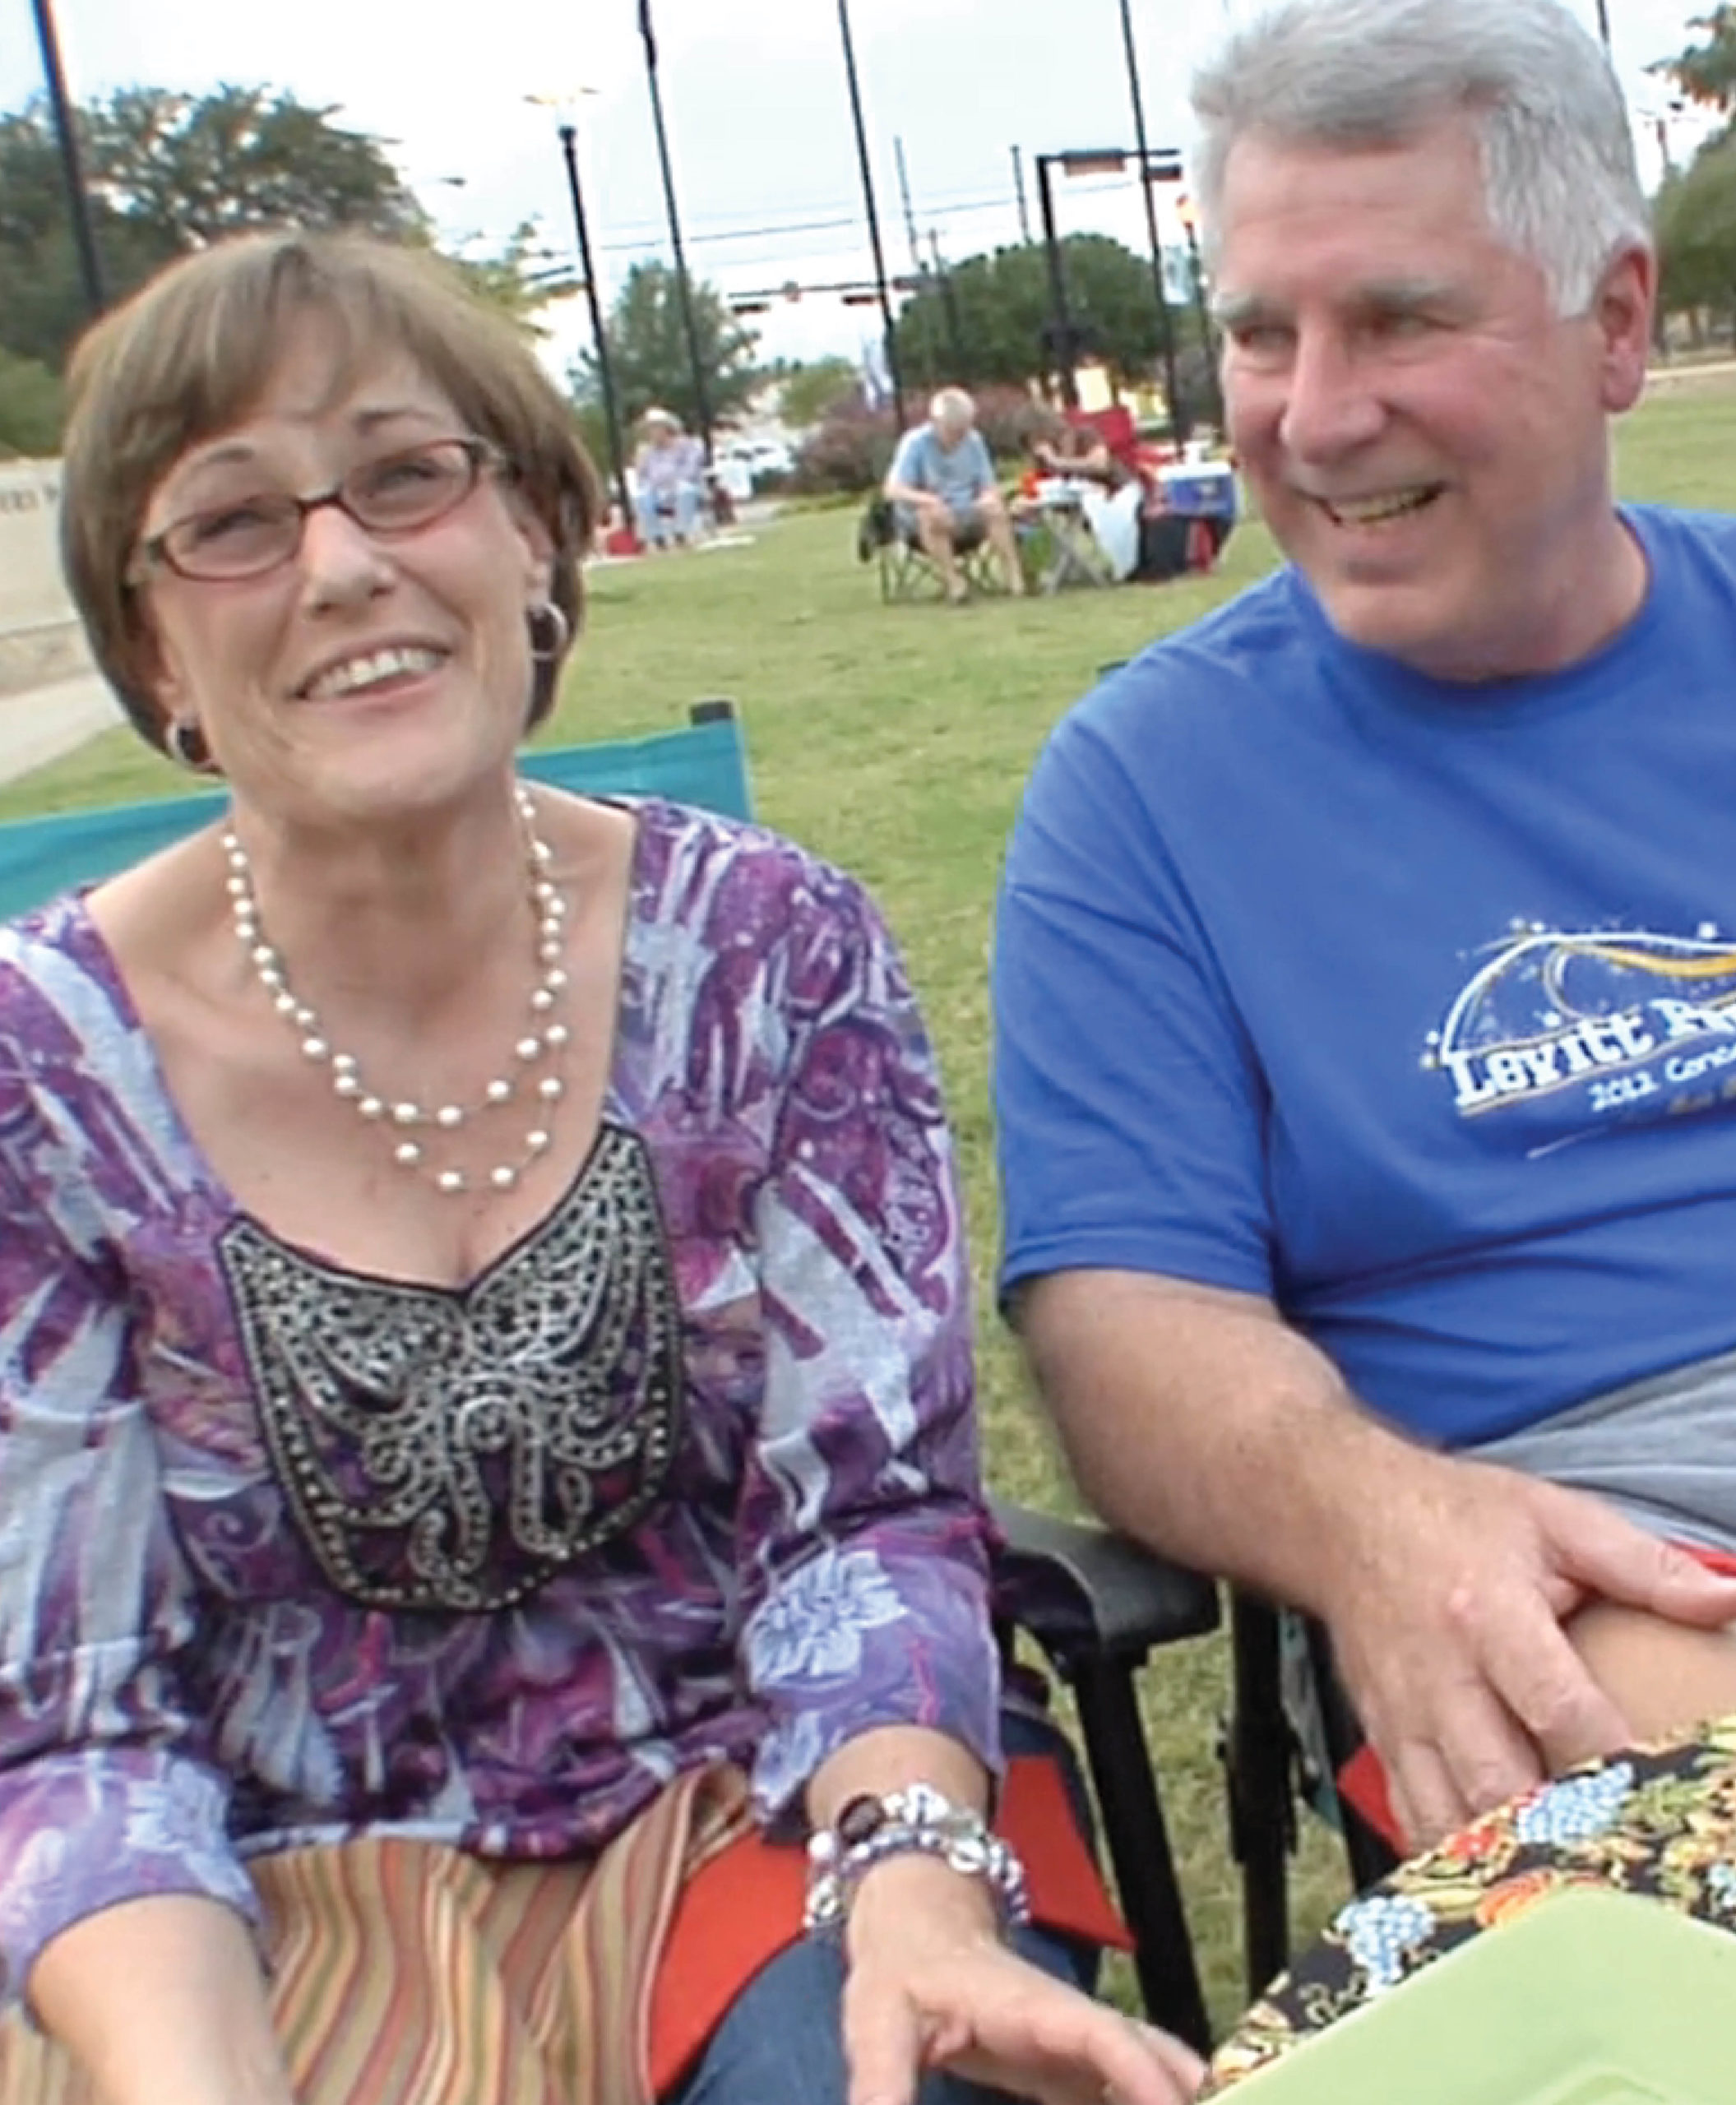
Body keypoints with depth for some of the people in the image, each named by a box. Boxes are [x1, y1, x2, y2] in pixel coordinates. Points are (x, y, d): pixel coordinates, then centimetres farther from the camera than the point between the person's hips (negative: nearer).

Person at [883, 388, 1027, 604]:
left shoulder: (973, 441, 1)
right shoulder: (915, 443, -10)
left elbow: (989, 487, 5)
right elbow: (893, 489, -19)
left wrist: (989, 497, -21)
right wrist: (928, 500, -37)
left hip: (965, 516, 3)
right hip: (920, 522, -3)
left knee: (995, 510, -25)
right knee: (931, 516, -37)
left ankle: (1014, 577, -27)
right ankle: (954, 583, -35)